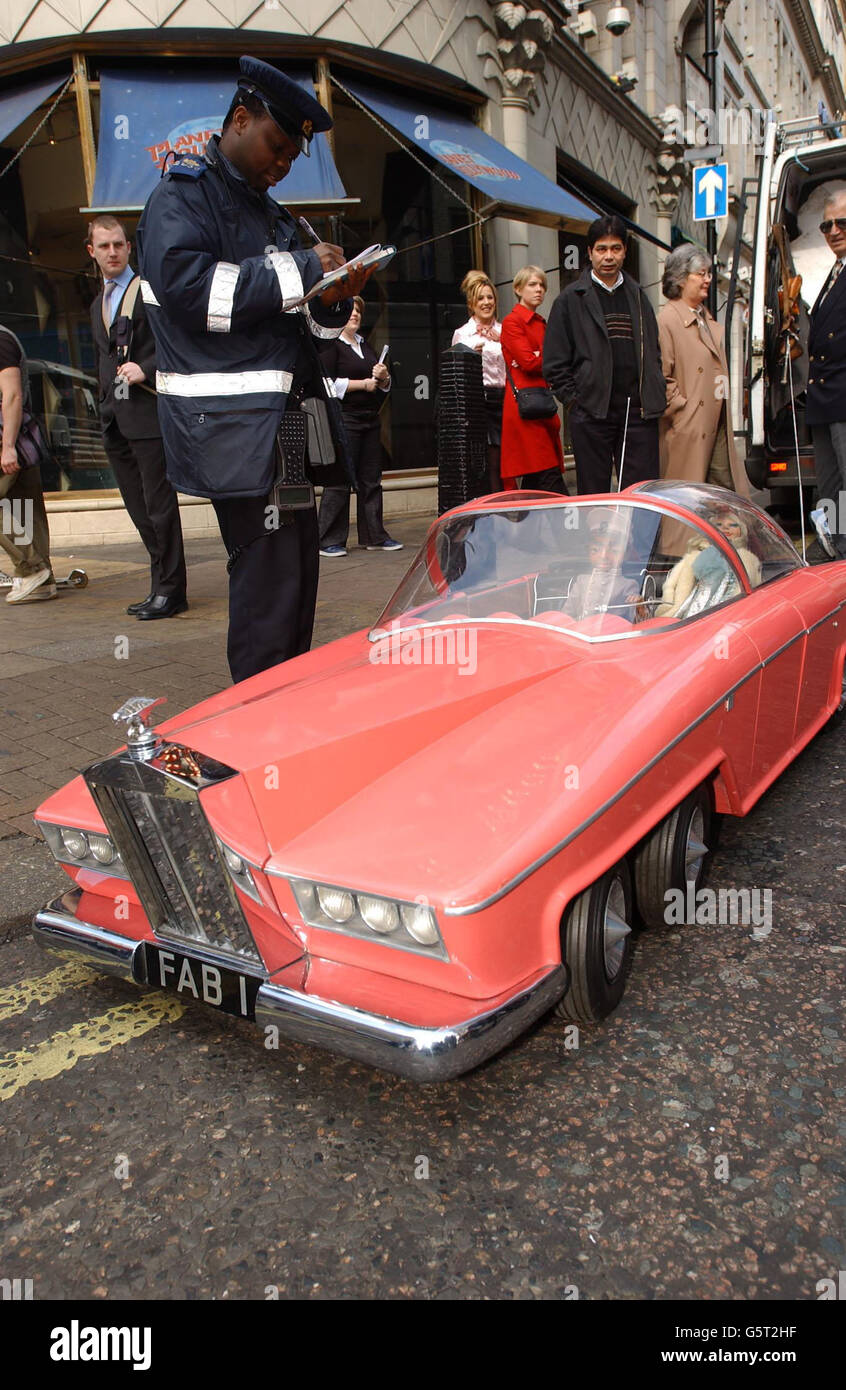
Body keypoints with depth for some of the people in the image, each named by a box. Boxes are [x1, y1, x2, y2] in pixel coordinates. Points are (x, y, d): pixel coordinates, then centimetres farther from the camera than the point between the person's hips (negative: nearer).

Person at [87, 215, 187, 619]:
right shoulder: (98, 305, 22)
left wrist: (147, 369, -17)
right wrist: (106, 410, 19)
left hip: (148, 414, -8)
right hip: (115, 419, 8)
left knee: (158, 504, -6)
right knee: (139, 508, 8)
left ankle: (169, 590, 2)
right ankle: (162, 587, 15)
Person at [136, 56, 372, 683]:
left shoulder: (273, 214, 26)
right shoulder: (183, 193, 1)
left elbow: (299, 321, 26)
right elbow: (185, 285, -17)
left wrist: (331, 301, 1)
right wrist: (299, 272, -15)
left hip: (283, 418, 9)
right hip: (233, 423, -8)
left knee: (298, 566, 9)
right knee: (269, 575, -11)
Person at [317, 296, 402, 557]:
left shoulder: (364, 345, 21)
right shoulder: (330, 345, -3)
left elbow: (383, 385, 25)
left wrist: (383, 377, 2)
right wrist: (363, 384, -13)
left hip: (370, 419, 8)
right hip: (344, 420, -8)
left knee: (371, 480, 8)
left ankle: (374, 536, 14)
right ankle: (329, 540, -3)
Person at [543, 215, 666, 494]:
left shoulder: (637, 295, 17)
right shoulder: (572, 298, 4)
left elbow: (653, 350, 20)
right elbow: (555, 361, 2)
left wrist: (655, 396, 8)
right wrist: (572, 398, -6)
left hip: (639, 412, 3)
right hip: (592, 413, -3)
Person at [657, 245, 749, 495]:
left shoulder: (708, 318, 18)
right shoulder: (667, 320, -11)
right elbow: (662, 378, -15)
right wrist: (683, 412, -16)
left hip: (718, 423, 9)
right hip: (688, 429, -8)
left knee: (728, 489, 6)